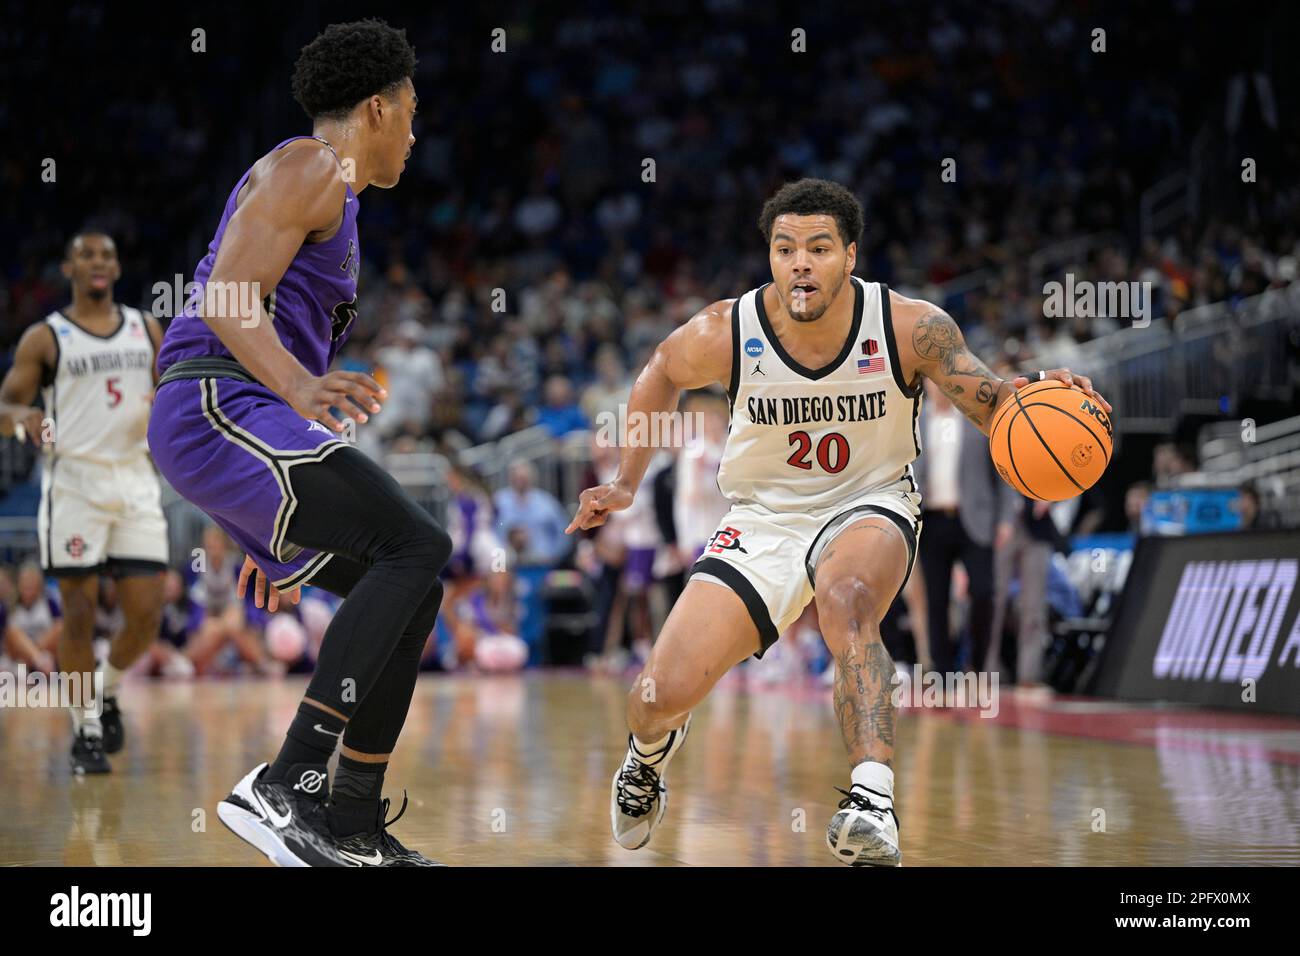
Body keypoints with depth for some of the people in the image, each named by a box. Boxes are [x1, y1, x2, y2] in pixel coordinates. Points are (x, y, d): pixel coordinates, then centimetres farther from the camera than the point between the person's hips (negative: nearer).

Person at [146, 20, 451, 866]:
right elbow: (226, 298, -17)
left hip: (232, 429, 10)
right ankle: (285, 786, -28)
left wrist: (273, 538, 32)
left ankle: (353, 828, 7)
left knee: (411, 594, 8)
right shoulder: (308, 167, -3)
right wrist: (301, 388, -36)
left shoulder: (329, 194, 29)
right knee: (415, 545, -22)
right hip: (217, 411, -10)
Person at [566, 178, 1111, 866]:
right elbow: (662, 374, 6)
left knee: (845, 595, -39)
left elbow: (990, 404, -14)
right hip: (763, 518, 2)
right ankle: (651, 751, 33)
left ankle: (873, 800, -43)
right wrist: (626, 484, 9)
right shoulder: (725, 334, -16)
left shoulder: (910, 328, -20)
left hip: (869, 505, -2)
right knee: (662, 694, -6)